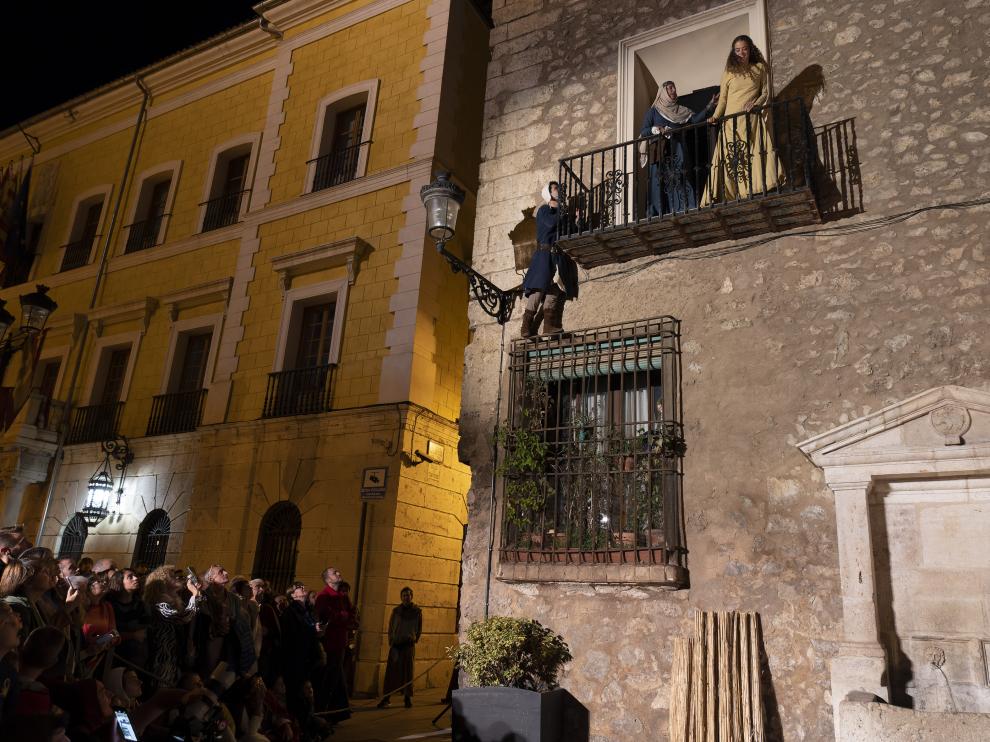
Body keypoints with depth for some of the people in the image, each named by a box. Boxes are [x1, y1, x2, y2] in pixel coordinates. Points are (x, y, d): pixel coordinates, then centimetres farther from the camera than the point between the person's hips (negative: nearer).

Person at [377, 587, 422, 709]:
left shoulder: (417, 611, 4)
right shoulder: (396, 610, 7)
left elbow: (419, 629, 8)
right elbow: (390, 627, 9)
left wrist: (414, 639, 1)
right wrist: (391, 641, 1)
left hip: (408, 645, -1)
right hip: (395, 644, 1)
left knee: (407, 671, 1)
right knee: (391, 671, -3)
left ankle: (407, 697, 9)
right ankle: (386, 698, 0)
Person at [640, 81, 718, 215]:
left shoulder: (681, 111, 20)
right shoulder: (653, 111, 12)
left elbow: (696, 118, 4)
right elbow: (642, 131, 3)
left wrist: (711, 104, -5)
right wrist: (657, 129, -14)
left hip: (677, 152, 3)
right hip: (660, 153, -3)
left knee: (679, 182, -8)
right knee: (660, 184, -12)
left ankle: (681, 212, -14)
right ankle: (658, 214, -16)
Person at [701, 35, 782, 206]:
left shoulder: (760, 68, 15)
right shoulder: (729, 72, 18)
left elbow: (766, 93, 10)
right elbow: (722, 98, 15)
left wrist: (756, 103, -10)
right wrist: (716, 116, 0)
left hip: (752, 119, -1)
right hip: (731, 121, 1)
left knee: (754, 155, -17)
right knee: (732, 158, -9)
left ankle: (757, 191, -23)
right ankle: (734, 195, -14)